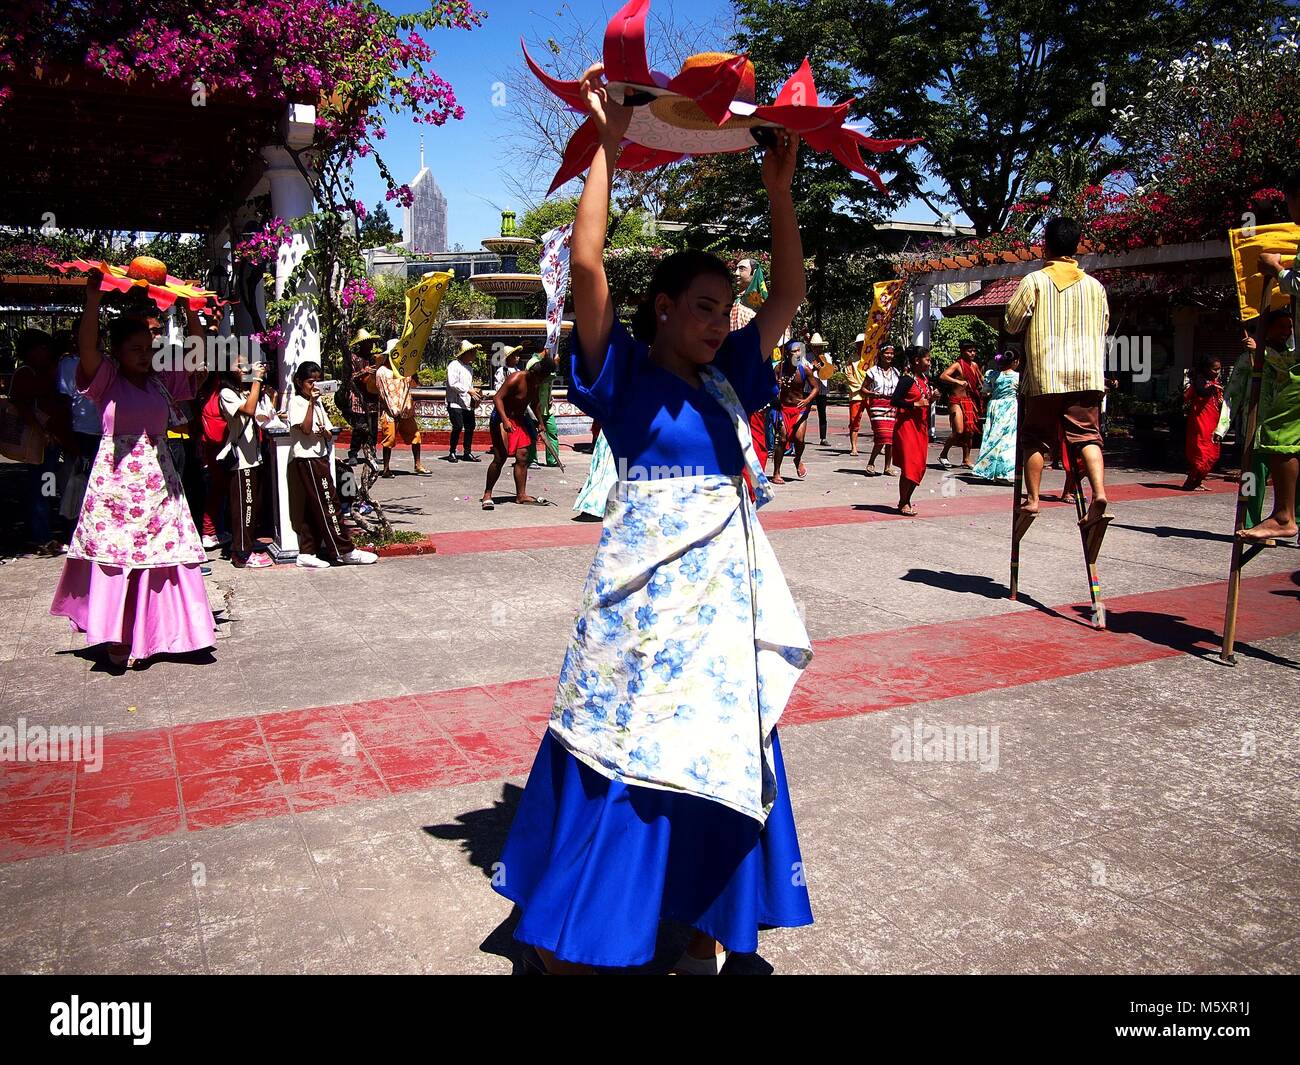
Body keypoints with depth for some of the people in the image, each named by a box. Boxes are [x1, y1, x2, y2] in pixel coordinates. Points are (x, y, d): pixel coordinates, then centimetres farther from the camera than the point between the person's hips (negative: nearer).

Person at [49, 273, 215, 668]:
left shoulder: (160, 381, 11)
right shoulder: (107, 379, -1)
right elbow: (86, 346, -17)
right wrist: (93, 296, -22)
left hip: (157, 478, 4)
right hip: (116, 477, -4)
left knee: (161, 554, 2)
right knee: (115, 557, -3)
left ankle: (149, 634, 12)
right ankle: (116, 637, 4)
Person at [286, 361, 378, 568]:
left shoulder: (317, 402, 18)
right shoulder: (296, 402, -6)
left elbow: (329, 434, 15)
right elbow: (306, 429, -19)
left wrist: (325, 432, -9)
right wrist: (311, 402, -17)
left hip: (319, 458, 8)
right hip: (306, 460, -8)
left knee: (311, 510, 8)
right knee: (328, 505, -6)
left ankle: (307, 554, 12)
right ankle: (345, 551, -2)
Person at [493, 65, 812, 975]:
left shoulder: (726, 378, 10)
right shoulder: (625, 372, -5)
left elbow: (790, 292, 14)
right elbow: (588, 266, -17)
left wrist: (780, 189, 8)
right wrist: (608, 146, -13)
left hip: (727, 586, 6)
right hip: (650, 586, -6)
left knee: (722, 761, 12)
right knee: (620, 762, 0)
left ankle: (705, 936, 29)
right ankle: (566, 944, 14)